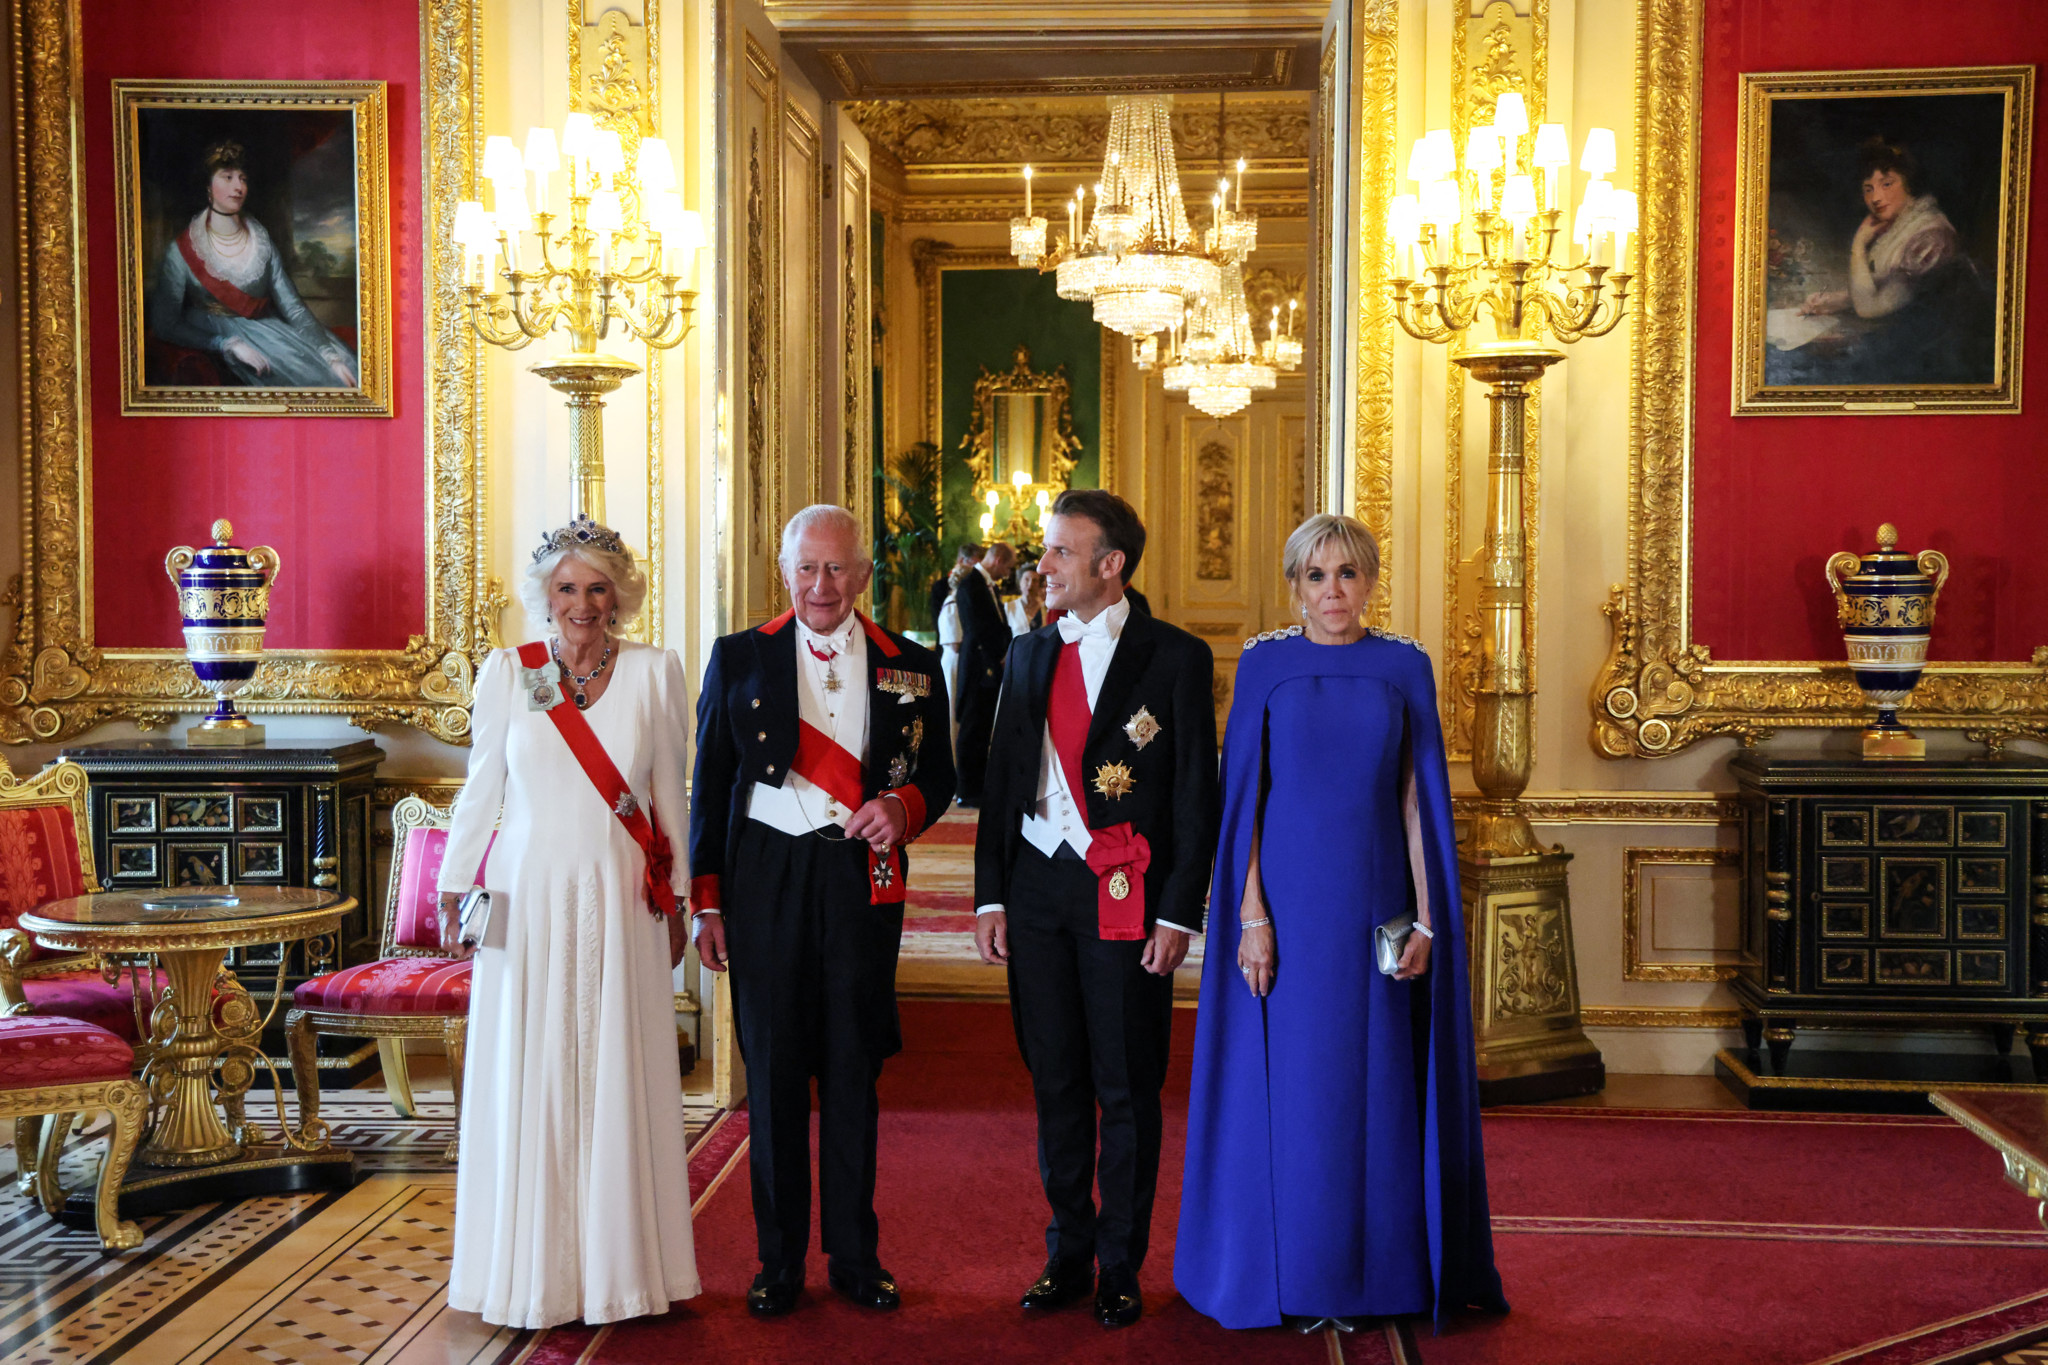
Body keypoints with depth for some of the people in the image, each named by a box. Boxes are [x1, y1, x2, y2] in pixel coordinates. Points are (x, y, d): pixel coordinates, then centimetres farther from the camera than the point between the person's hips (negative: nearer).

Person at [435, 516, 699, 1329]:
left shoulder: (654, 673, 1)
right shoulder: (506, 673, 2)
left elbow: (670, 794, 7)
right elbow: (480, 789, 8)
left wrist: (678, 898, 9)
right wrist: (454, 888, 4)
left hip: (621, 904, 0)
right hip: (527, 902, 0)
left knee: (618, 1080, 5)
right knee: (525, 1081, 4)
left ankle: (618, 1267, 17)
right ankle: (530, 1270, 15)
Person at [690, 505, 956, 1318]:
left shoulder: (911, 667, 6)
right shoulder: (737, 658, 5)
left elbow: (938, 774, 10)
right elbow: (710, 786, 6)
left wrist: (902, 808, -13)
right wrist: (707, 901, 1)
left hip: (864, 881, 1)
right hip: (765, 879, 0)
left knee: (854, 1071, 9)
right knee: (773, 1074, 6)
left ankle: (855, 1254, 21)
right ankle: (780, 1260, 17)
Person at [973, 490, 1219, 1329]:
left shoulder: (1174, 658, -4)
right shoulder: (1030, 655, 11)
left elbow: (1196, 795, -5)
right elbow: (1001, 781, 12)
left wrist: (1178, 914, -11)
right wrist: (990, 895, 5)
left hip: (1125, 897, -4)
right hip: (1037, 889, 4)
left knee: (1127, 1091, 5)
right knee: (1055, 1081, 12)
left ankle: (1121, 1268, 18)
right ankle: (1067, 1255, 25)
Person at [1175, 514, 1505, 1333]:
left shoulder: (1405, 667, 5)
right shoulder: (1264, 665, 1)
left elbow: (1418, 798, 4)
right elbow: (1244, 797, -1)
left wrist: (1426, 919, -2)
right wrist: (1251, 913, -9)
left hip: (1374, 907, 1)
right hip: (1290, 901, -1)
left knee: (1375, 1088, 6)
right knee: (1288, 1086, 3)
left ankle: (1375, 1271, 18)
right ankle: (1290, 1277, 15)